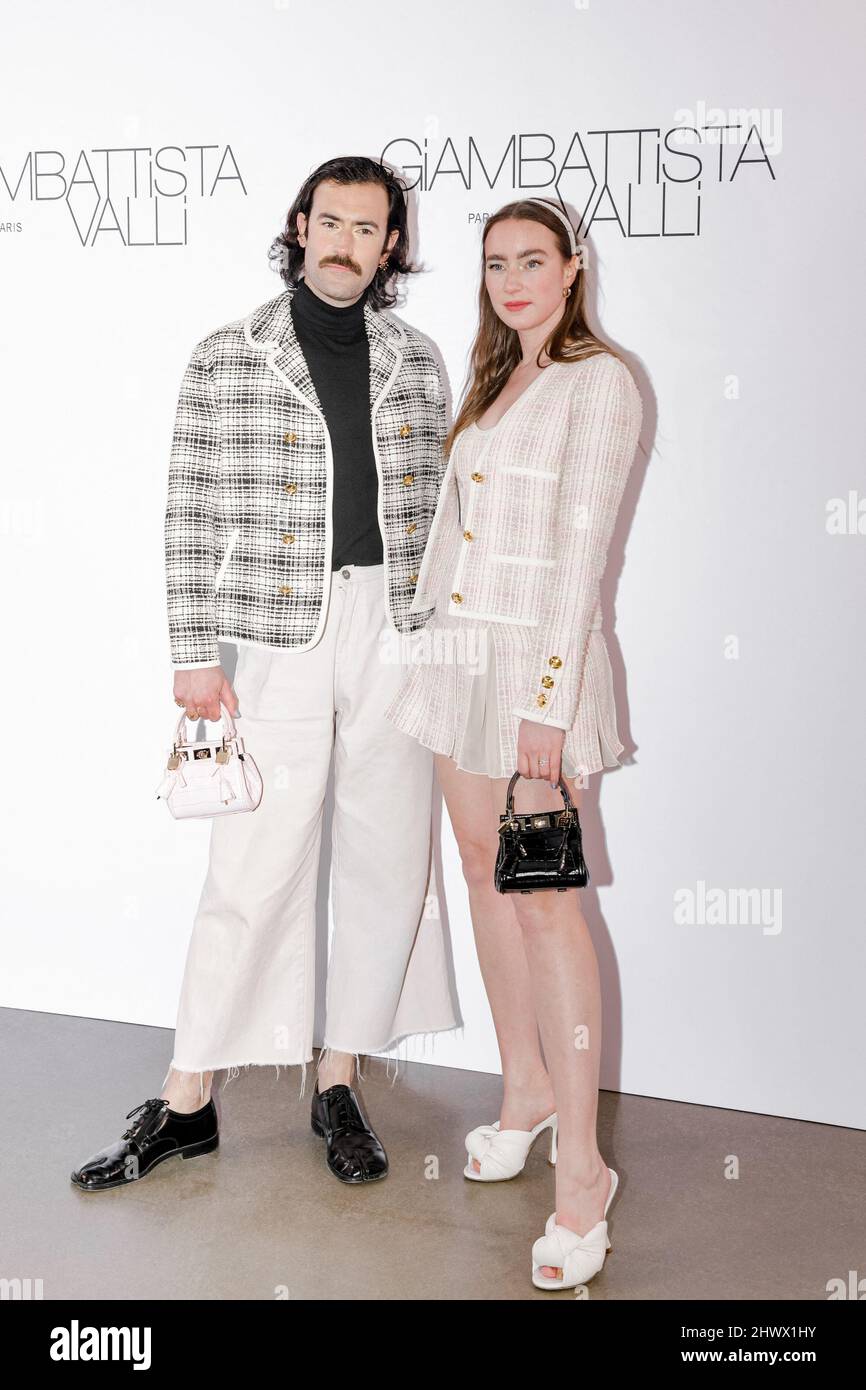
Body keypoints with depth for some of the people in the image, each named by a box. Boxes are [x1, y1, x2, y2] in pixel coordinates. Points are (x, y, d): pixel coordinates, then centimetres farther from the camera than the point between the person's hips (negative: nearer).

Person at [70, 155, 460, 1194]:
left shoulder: (416, 361, 9)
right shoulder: (227, 360, -1)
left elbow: (436, 507, 12)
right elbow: (194, 518, -2)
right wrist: (195, 656, -6)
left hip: (399, 634, 4)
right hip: (282, 638, -3)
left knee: (391, 858, 6)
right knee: (254, 868, -2)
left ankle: (338, 1082, 21)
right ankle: (186, 1103, 12)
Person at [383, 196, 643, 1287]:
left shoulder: (597, 381, -8)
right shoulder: (494, 380, 17)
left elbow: (581, 548, -15)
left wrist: (549, 702, -19)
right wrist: (422, 628, 16)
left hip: (538, 657, -8)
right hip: (459, 652, 8)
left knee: (542, 897, -10)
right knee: (483, 869, 12)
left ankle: (580, 1167, -3)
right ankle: (526, 1087, 27)